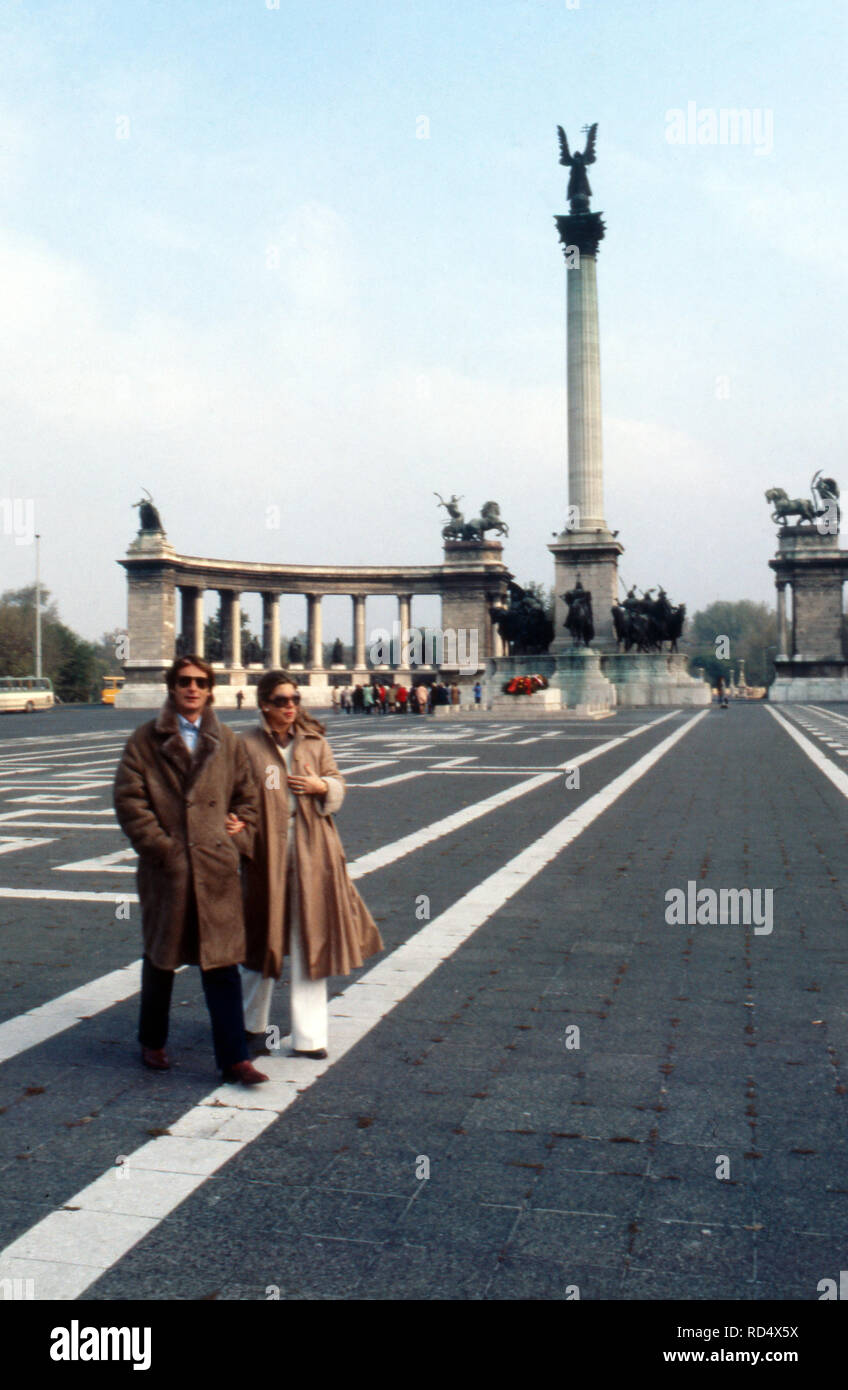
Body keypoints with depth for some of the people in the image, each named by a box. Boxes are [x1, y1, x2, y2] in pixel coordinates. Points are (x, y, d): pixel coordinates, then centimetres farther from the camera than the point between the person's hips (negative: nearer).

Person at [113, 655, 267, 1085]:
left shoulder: (226, 741, 9)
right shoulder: (146, 740, 0)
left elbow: (247, 795, 15)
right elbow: (129, 799, -6)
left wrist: (240, 831, -1)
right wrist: (159, 845, -12)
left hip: (217, 868, 2)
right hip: (166, 868, -1)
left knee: (223, 963, 1)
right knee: (161, 958, 15)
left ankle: (234, 1057, 6)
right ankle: (152, 1042, 34)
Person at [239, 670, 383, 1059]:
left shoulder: (313, 741, 6)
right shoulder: (247, 745, -3)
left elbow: (338, 785, 12)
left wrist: (321, 786, -9)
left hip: (312, 851, 2)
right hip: (266, 850, -2)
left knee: (310, 941, 5)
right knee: (262, 937, 11)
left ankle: (309, 1036, 13)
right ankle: (253, 1025, 31)